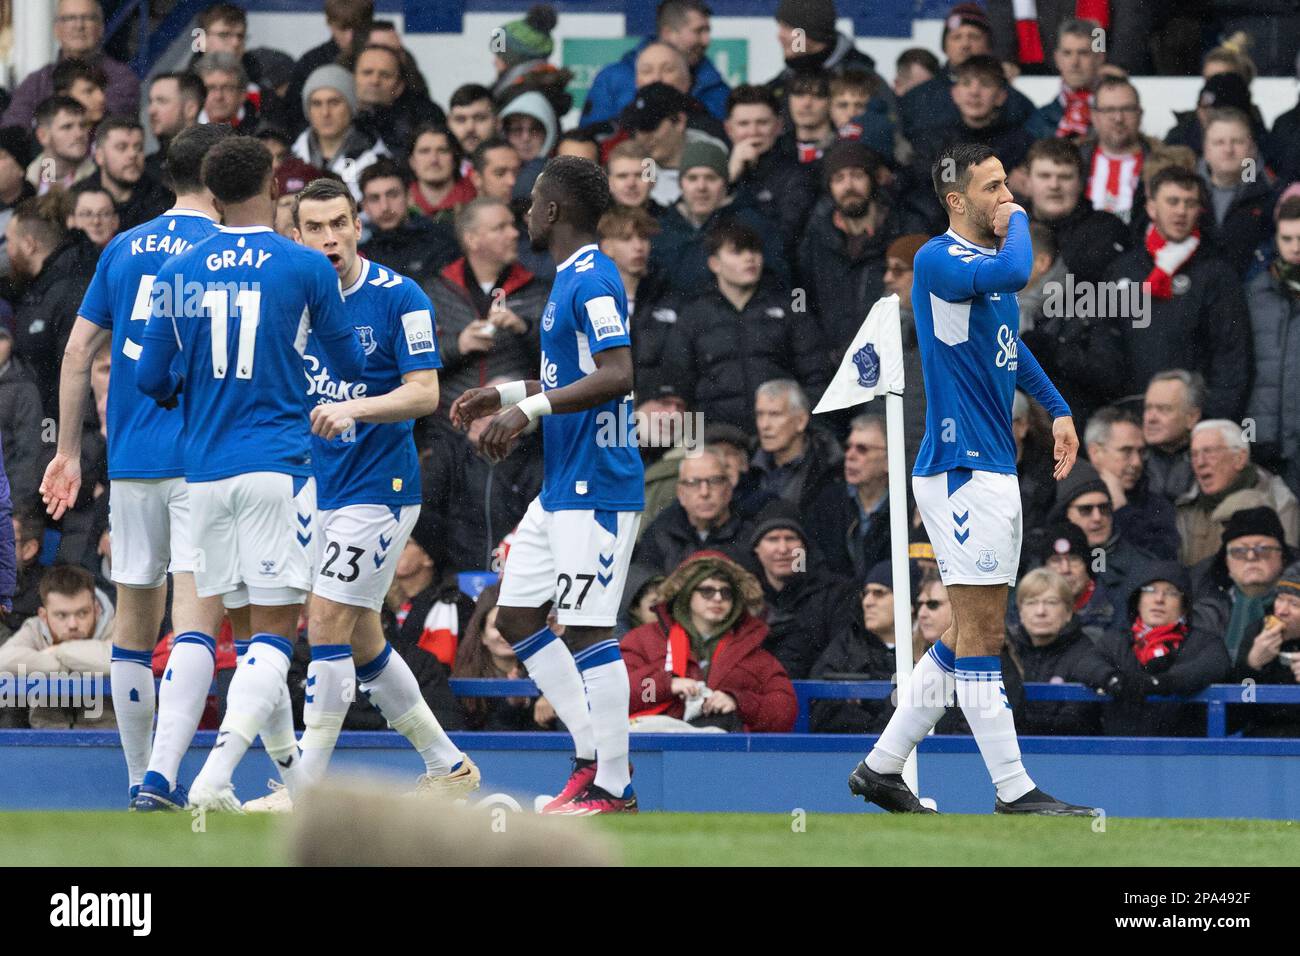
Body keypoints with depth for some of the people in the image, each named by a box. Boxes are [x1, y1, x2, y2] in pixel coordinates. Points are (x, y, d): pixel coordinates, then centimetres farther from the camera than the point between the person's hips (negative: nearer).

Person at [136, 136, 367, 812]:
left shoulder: (178, 272, 4)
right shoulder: (306, 268, -3)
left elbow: (151, 379, 7)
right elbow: (349, 368, 8)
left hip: (206, 470, 4)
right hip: (278, 465, -4)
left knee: (253, 625, 15)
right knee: (274, 632, -5)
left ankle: (292, 771, 22)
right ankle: (215, 775, -22)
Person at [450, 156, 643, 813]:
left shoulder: (593, 281, -15)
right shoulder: (569, 280, 17)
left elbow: (617, 376, -26)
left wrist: (530, 408, -26)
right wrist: (507, 394, 20)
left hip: (597, 488, -11)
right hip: (562, 487, 11)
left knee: (586, 629, -9)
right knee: (517, 617, 12)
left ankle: (613, 786, -4)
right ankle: (594, 753, 16)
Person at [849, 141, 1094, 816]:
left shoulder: (990, 261, 16)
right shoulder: (938, 261, -13)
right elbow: (1012, 273, -32)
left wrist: (1056, 408, 28)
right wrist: (1018, 223, -13)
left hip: (995, 471, 10)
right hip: (961, 466, -10)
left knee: (973, 635, 12)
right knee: (980, 634, -7)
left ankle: (882, 765, 18)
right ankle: (1013, 791, -6)